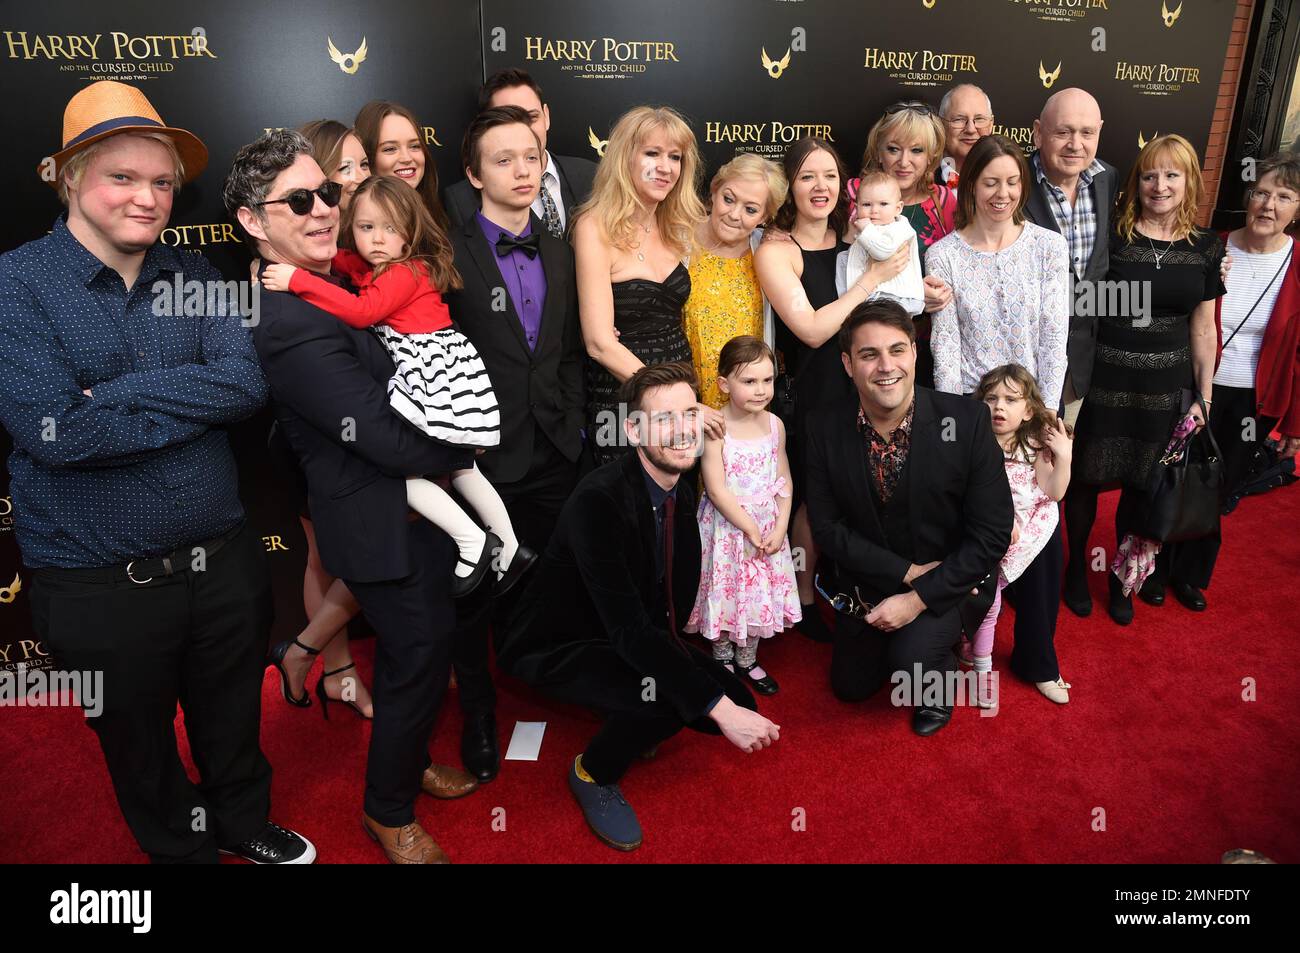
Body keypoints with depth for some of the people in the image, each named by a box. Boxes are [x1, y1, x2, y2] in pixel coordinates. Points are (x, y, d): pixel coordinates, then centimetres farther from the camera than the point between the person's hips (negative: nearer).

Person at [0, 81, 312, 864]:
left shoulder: (193, 274, 2)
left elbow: (248, 383, -13)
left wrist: (115, 393, -20)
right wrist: (197, 399, -17)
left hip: (224, 559, 3)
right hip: (100, 586, -3)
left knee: (234, 720, 24)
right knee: (139, 745, 20)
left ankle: (244, 822, 50)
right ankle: (180, 850, 46)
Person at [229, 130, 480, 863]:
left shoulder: (340, 284, 5)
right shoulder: (288, 321, -26)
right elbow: (388, 439, -27)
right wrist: (470, 445, -11)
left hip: (414, 501, 9)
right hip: (387, 523, -9)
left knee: (427, 646, 25)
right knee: (418, 657, 7)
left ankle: (409, 760, 50)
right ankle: (391, 812, 32)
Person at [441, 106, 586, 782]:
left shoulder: (559, 253, 10)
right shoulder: (446, 253, -7)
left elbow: (569, 353, 13)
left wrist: (572, 427, 5)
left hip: (553, 455, 5)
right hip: (482, 462, -4)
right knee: (476, 597, 10)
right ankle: (478, 715, 32)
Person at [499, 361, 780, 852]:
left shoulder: (683, 491, -5)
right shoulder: (599, 499, -30)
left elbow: (677, 599, 6)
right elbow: (629, 628, -34)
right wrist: (719, 707, -35)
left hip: (642, 637, 8)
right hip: (559, 647, -7)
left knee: (737, 704, -5)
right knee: (667, 699, -31)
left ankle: (637, 724, 21)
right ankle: (592, 773, 0)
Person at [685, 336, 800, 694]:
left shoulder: (774, 424, -1)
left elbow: (784, 481, 4)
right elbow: (717, 490, -18)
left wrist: (780, 528, -6)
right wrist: (750, 529, -16)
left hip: (768, 525, 5)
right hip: (726, 526, -4)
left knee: (761, 592, 14)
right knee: (725, 591, 8)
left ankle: (747, 658, 34)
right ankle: (723, 660, 31)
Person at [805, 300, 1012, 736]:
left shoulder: (967, 420, -23)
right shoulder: (825, 429, -18)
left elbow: (993, 533, -19)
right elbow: (826, 525, -12)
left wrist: (919, 598, -22)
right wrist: (907, 571, -20)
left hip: (944, 580, -3)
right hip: (866, 582, 3)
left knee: (911, 660, -29)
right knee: (851, 686, 17)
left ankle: (937, 687, 8)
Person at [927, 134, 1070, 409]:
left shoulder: (1051, 247, 2)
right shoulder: (942, 255, -2)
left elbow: (1054, 338, 0)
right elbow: (945, 344, -4)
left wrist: (1049, 411, -9)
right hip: (969, 398, -1)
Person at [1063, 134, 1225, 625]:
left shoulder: (1206, 247, 3)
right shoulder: (1112, 237, -6)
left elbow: (1203, 326, 7)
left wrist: (1204, 396, 6)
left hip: (1166, 390, 3)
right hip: (1104, 382, -2)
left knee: (1142, 486, 12)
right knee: (1087, 480, 7)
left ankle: (1123, 576, 33)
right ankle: (1077, 568, 30)